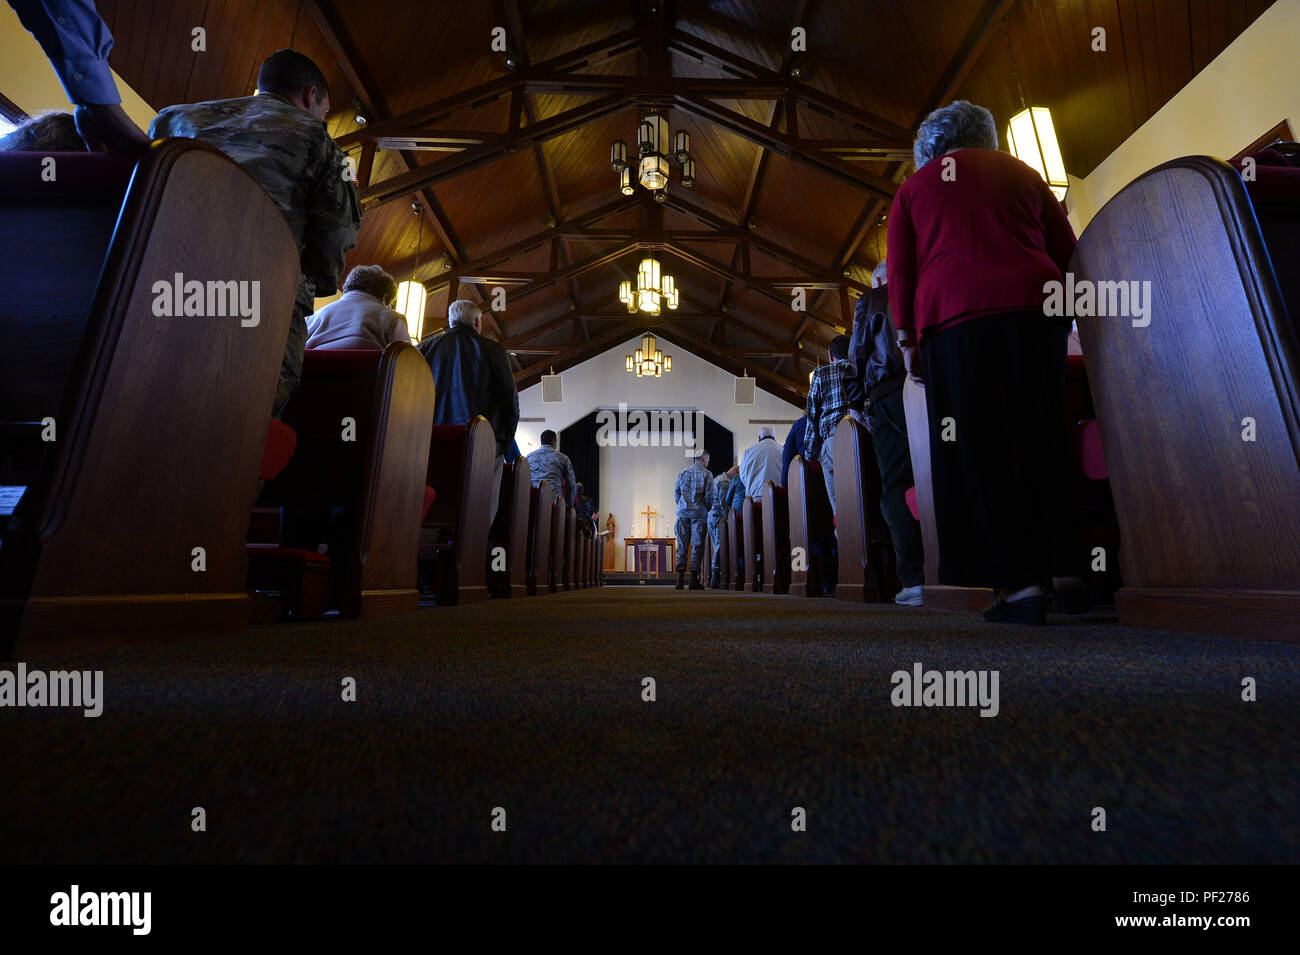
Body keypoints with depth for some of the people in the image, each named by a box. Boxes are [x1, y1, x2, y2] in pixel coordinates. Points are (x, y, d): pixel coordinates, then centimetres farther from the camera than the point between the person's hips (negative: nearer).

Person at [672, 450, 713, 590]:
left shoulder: (683, 472, 12)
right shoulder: (706, 474, 0)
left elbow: (676, 492, 11)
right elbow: (709, 495, -6)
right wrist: (708, 510, 9)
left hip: (683, 512, 3)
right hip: (698, 513, -3)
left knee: (682, 545, 5)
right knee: (697, 546, 1)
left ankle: (680, 579, 0)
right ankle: (694, 580, 0)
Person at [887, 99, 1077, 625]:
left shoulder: (913, 188, 18)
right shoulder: (1020, 171, 24)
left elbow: (900, 269, 6)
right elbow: (1067, 248, 20)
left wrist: (907, 338, 6)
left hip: (954, 316, -3)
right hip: (1035, 308, 3)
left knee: (980, 456, -6)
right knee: (1040, 445, 4)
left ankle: (1019, 586, -10)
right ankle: (1049, 570, 3)